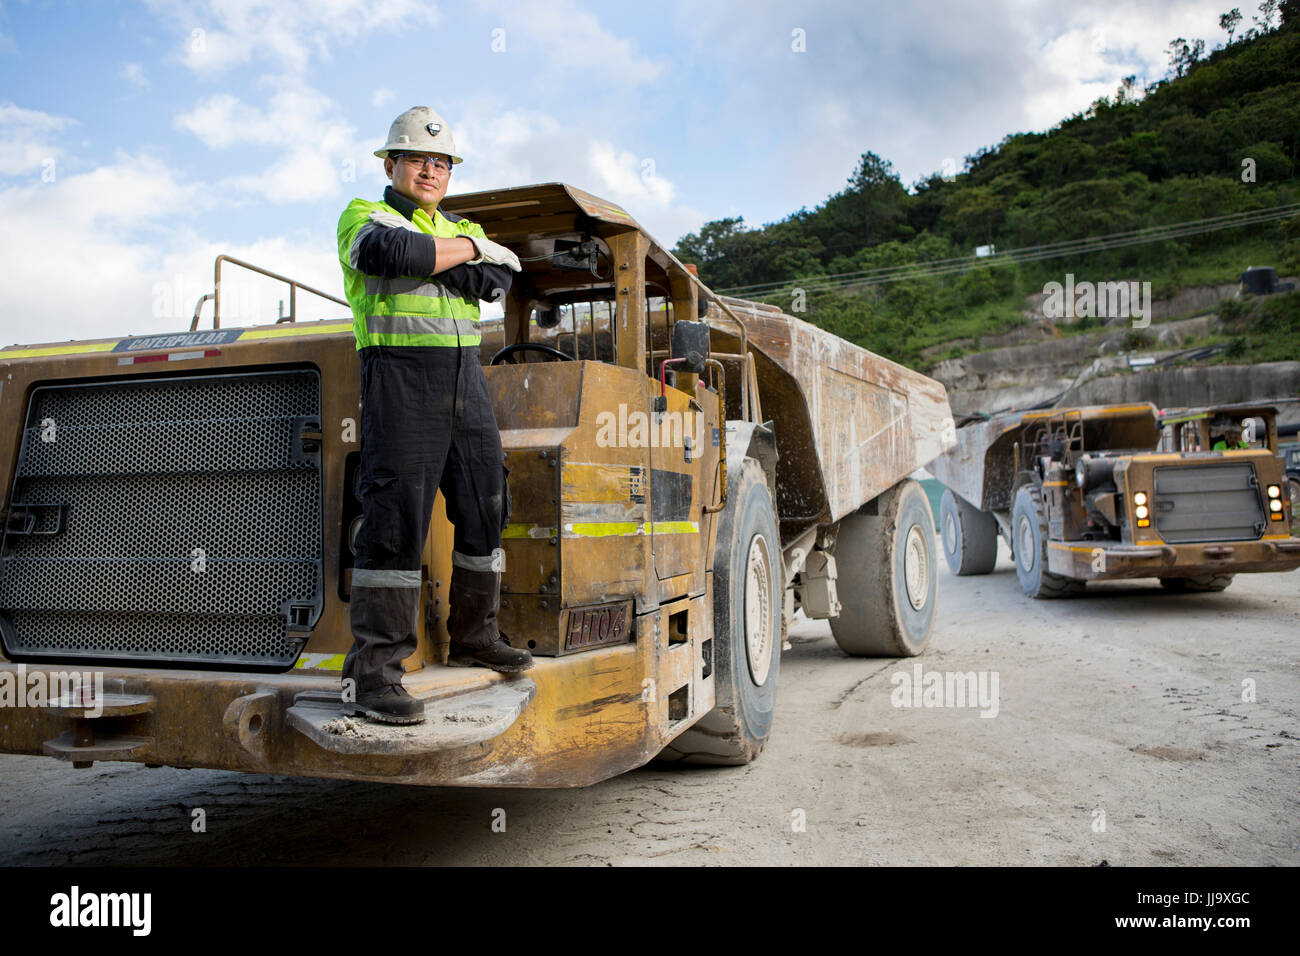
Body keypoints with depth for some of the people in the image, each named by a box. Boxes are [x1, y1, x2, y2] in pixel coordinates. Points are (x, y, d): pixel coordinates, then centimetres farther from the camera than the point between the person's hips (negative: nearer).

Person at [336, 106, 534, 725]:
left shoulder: (461, 230, 21)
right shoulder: (364, 217, 6)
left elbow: (496, 281, 0)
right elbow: (397, 252, -18)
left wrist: (427, 260, -9)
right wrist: (469, 249, -5)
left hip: (465, 380, 7)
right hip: (400, 378, -6)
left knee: (485, 507, 9)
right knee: (396, 517, -12)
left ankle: (474, 636, 25)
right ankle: (373, 670, -7)